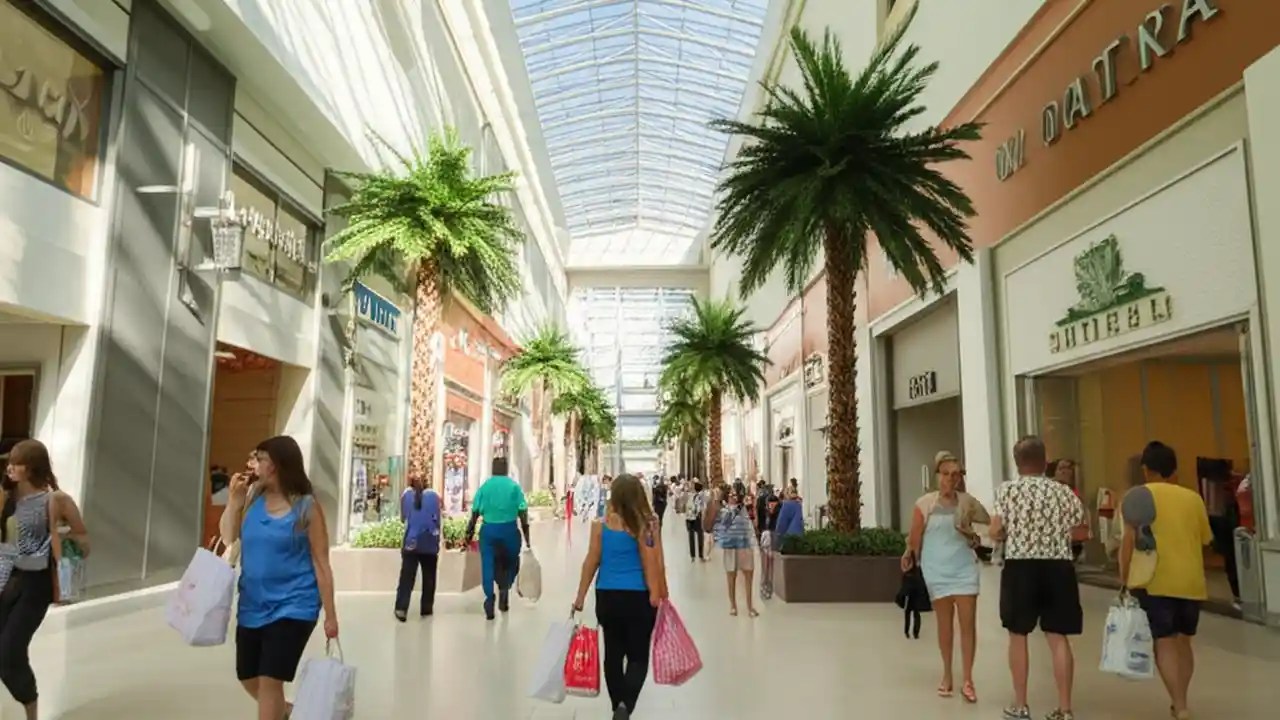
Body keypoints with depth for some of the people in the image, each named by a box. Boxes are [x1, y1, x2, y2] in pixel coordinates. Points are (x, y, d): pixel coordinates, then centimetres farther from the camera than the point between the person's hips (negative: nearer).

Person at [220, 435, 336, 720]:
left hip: (292, 606, -6)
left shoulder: (306, 507, -12)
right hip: (252, 606, 6)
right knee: (248, 678, 19)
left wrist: (330, 615, -8)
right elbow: (228, 538, 3)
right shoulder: (253, 496, 0)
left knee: (269, 680, -8)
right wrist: (234, 499, -10)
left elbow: (321, 563, -9)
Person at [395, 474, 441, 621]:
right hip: (429, 543, 0)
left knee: (407, 577, 0)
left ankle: (401, 609, -8)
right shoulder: (433, 495, 2)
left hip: (411, 542, 0)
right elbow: (437, 520, 8)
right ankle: (426, 608, 16)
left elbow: (403, 518, 14)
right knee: (429, 577, 11)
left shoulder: (406, 495, 4)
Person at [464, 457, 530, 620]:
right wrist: (527, 539, 0)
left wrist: (468, 538, 8)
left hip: (488, 530, 1)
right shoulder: (514, 486, -1)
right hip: (509, 529, -1)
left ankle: (489, 599, -2)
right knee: (511, 562, 18)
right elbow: (523, 514, -4)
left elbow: (475, 515, 2)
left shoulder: (484, 487, 4)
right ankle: (504, 588, -3)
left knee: (488, 566, 7)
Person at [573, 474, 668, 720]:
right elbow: (656, 564, -8)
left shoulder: (600, 524, -3)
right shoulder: (648, 524, -9)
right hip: (639, 597, -2)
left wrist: (580, 597, 8)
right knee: (638, 656, 6)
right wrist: (661, 594, 2)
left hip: (607, 596, 2)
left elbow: (591, 562, 0)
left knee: (613, 653, 16)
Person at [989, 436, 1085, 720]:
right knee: (1058, 638, 8)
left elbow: (996, 532, -9)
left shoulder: (1008, 489, -5)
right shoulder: (1063, 491, 4)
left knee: (1018, 636, 10)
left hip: (1020, 568, -2)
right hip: (1058, 568, 3)